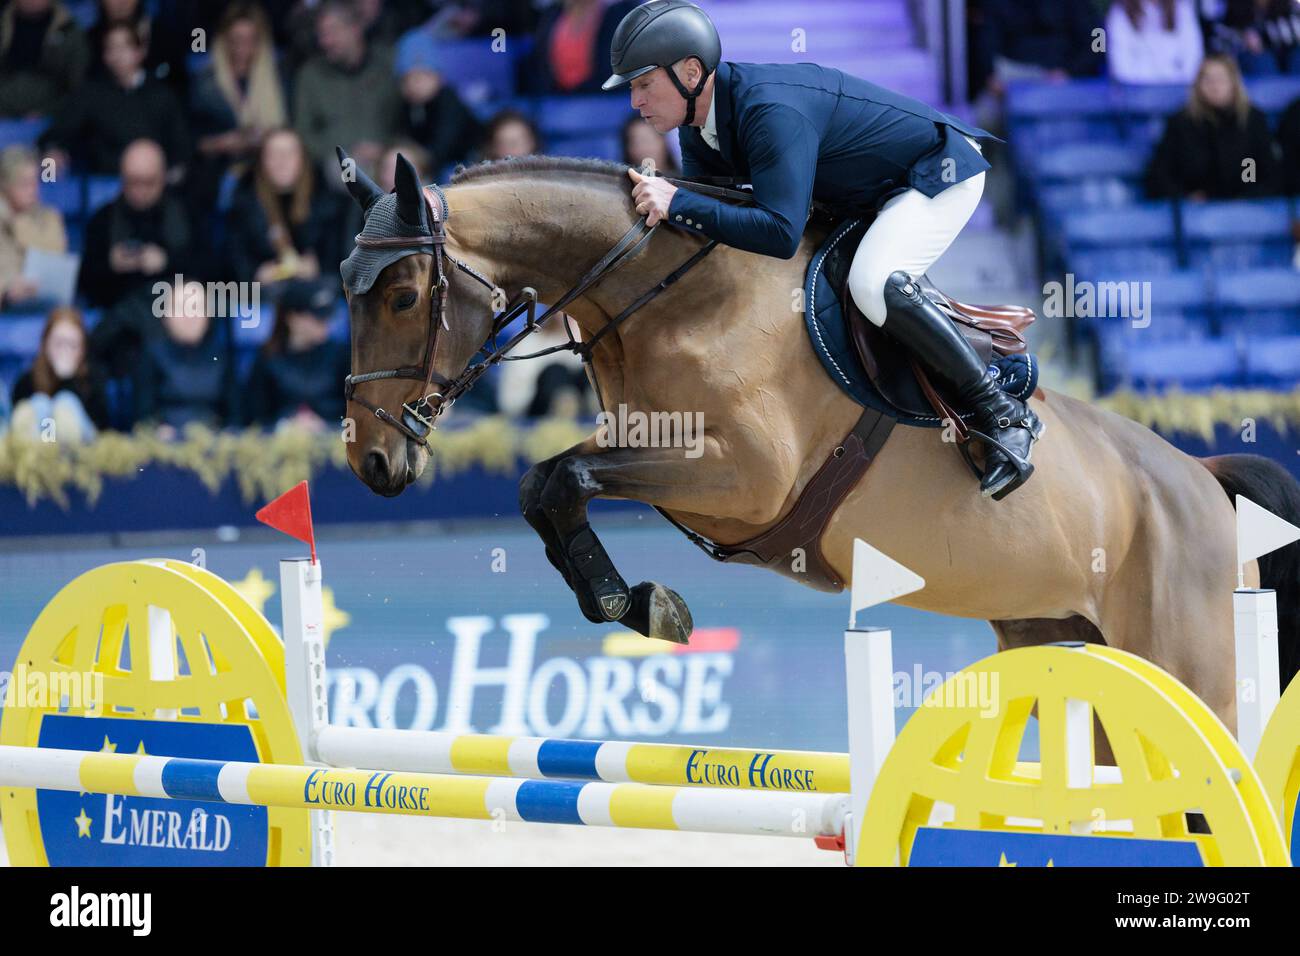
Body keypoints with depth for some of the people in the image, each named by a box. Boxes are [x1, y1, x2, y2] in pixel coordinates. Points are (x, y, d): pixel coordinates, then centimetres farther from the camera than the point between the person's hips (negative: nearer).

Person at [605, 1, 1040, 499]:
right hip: (870, 190, 10)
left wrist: (677, 202, -41)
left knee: (873, 284, -35)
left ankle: (1005, 415, -21)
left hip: (941, 172, -10)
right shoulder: (698, 127, -5)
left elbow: (781, 232, -43)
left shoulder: (770, 112, -36)